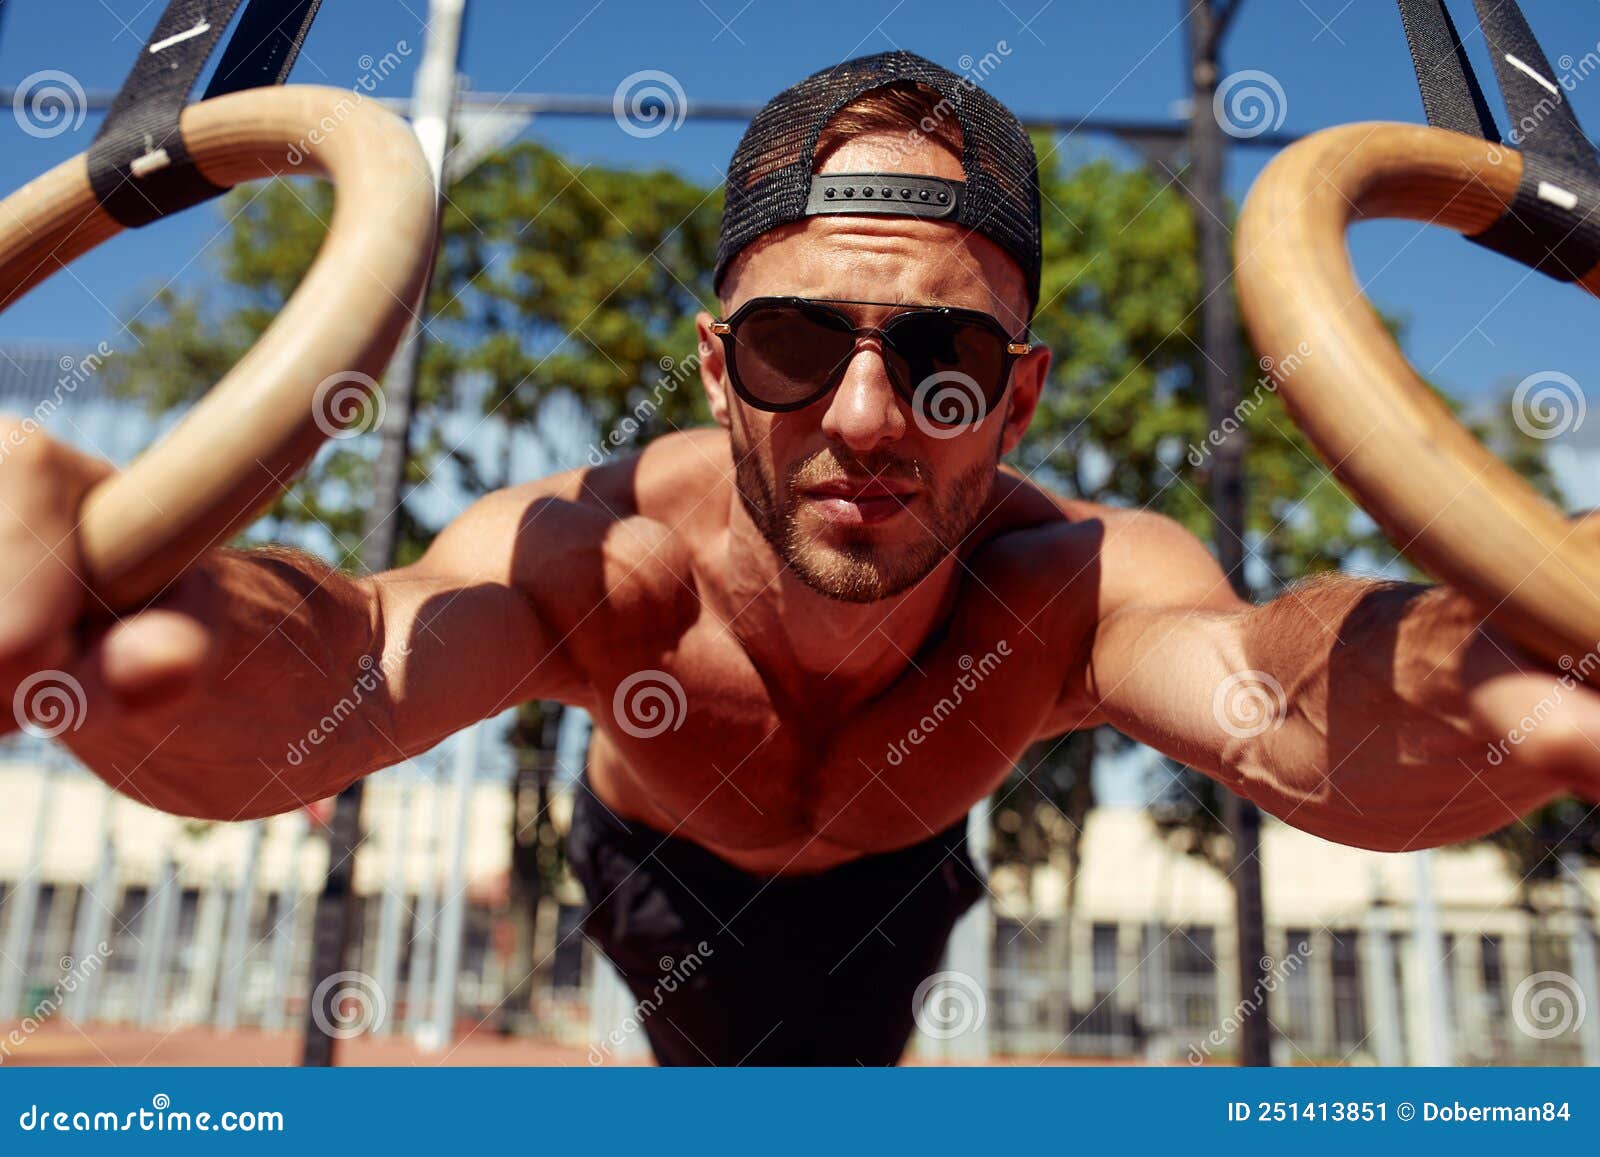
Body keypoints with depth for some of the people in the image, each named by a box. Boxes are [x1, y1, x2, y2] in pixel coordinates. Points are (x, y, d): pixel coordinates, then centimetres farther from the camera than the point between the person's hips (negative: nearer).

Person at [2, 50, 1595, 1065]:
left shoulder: (1071, 587, -42)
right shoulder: (601, 559, -43)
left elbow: (1293, 707, -62)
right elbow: (352, 667, -63)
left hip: (893, 875, 1)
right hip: (665, 867, 0)